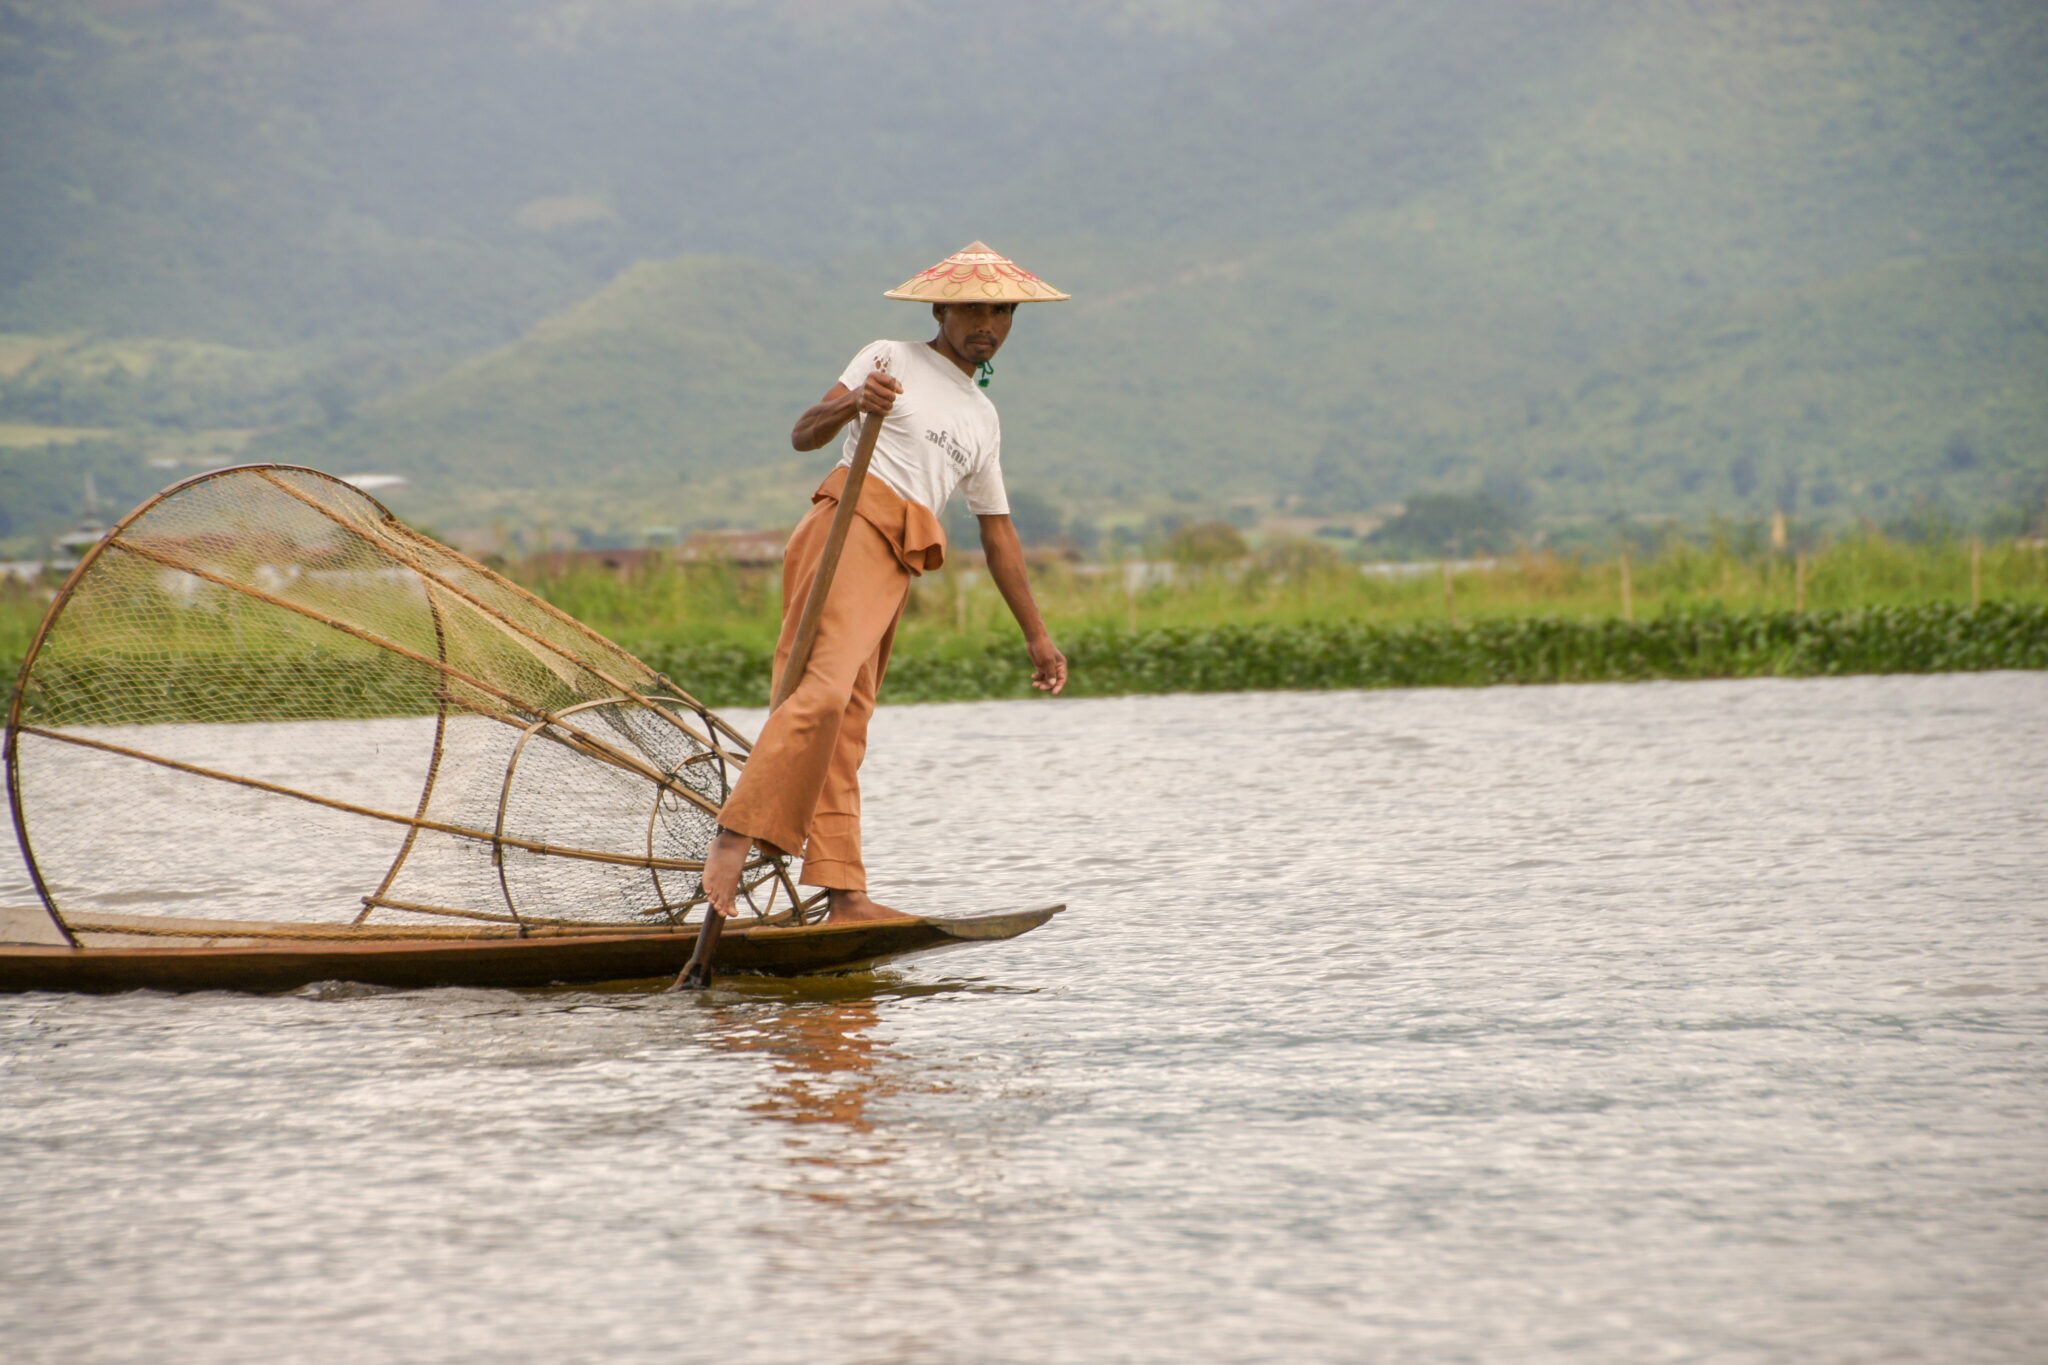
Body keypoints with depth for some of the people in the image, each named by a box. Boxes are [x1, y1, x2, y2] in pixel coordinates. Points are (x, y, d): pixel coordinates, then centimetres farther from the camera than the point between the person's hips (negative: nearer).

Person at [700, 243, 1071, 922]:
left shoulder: (982, 417, 28)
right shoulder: (889, 360, 9)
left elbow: (998, 530, 32)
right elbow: (804, 433, -4)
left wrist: (1036, 634, 30)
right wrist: (854, 403, -26)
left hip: (896, 567, 7)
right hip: (852, 529, -7)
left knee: (846, 730, 2)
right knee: (823, 692, -24)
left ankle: (844, 895, -5)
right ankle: (734, 839, -29)